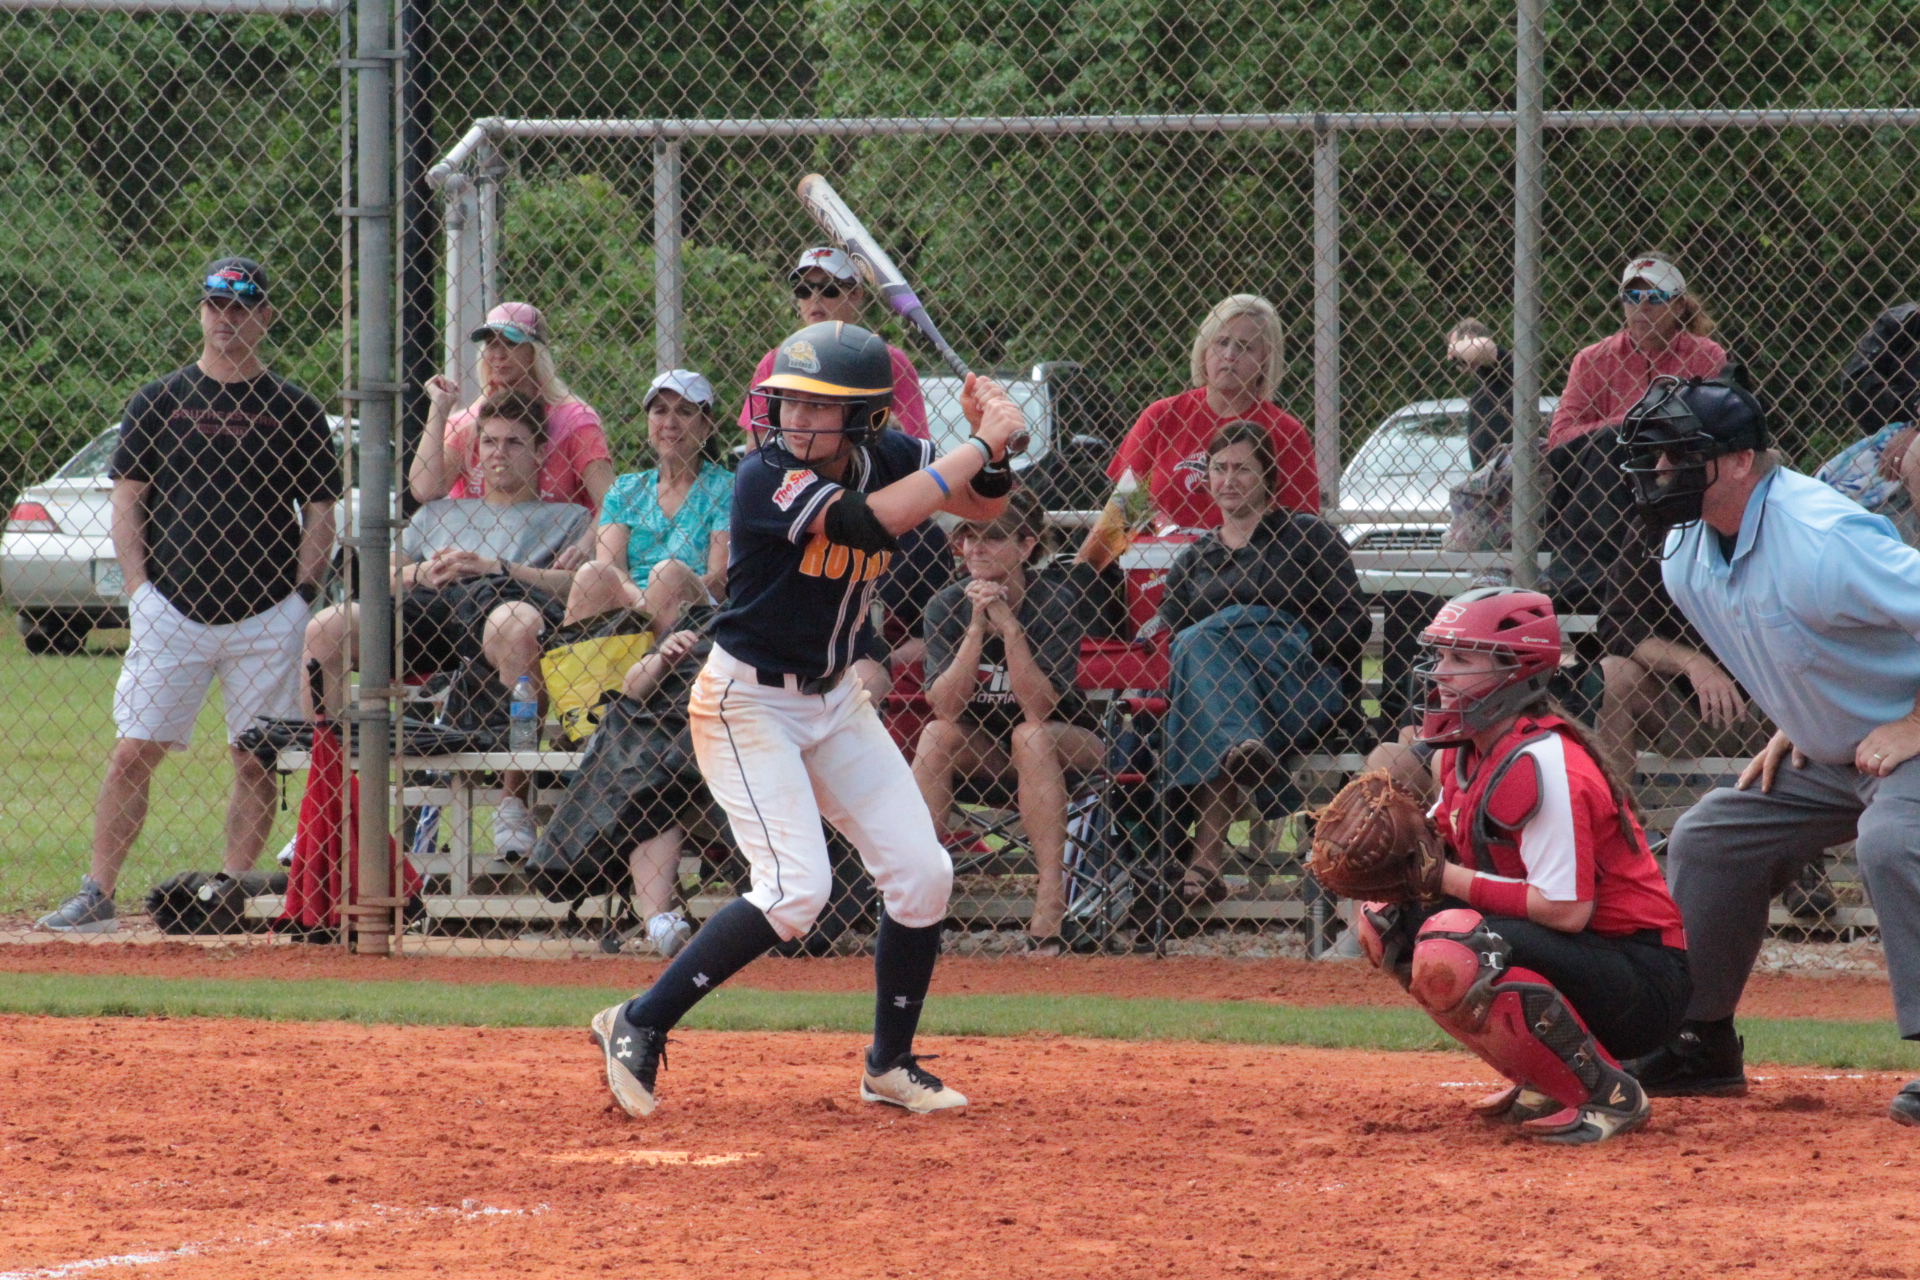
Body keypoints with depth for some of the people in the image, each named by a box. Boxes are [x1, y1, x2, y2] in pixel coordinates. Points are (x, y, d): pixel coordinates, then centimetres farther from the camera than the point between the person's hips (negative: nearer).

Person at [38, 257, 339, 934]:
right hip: (172, 612, 0)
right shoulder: (157, 402, 8)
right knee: (132, 754, -5)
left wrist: (302, 594, -3)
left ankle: (233, 893, 9)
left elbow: (320, 514, 9)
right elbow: (127, 503, 8)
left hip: (268, 618, 0)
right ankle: (96, 895, -2)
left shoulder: (294, 410, 7)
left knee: (256, 762, 1)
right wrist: (141, 590, -2)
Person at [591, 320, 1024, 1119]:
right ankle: (638, 1027, -8)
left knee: (921, 872, 2)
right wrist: (980, 444, -32)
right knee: (795, 890, -20)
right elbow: (871, 521, -38)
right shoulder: (767, 478, -25)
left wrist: (993, 452, -16)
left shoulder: (884, 458, -4)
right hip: (749, 701, -7)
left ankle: (891, 1063, 18)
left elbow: (983, 506, 7)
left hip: (836, 699, 7)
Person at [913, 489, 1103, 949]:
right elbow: (946, 707, -21)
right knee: (938, 734, -26)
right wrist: (977, 629, -30)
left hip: (1067, 745, -3)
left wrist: (1009, 626, -35)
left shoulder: (1055, 602, -18)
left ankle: (1051, 901, -38)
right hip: (982, 748, 3)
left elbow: (1040, 710, -27)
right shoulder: (947, 606, -9)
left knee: (1030, 736, -34)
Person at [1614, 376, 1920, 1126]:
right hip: (1826, 754, 10)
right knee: (1708, 839, 11)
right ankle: (1703, 1045, 21)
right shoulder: (1686, 553, -1)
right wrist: (1790, 728, 8)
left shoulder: (1821, 541, -30)